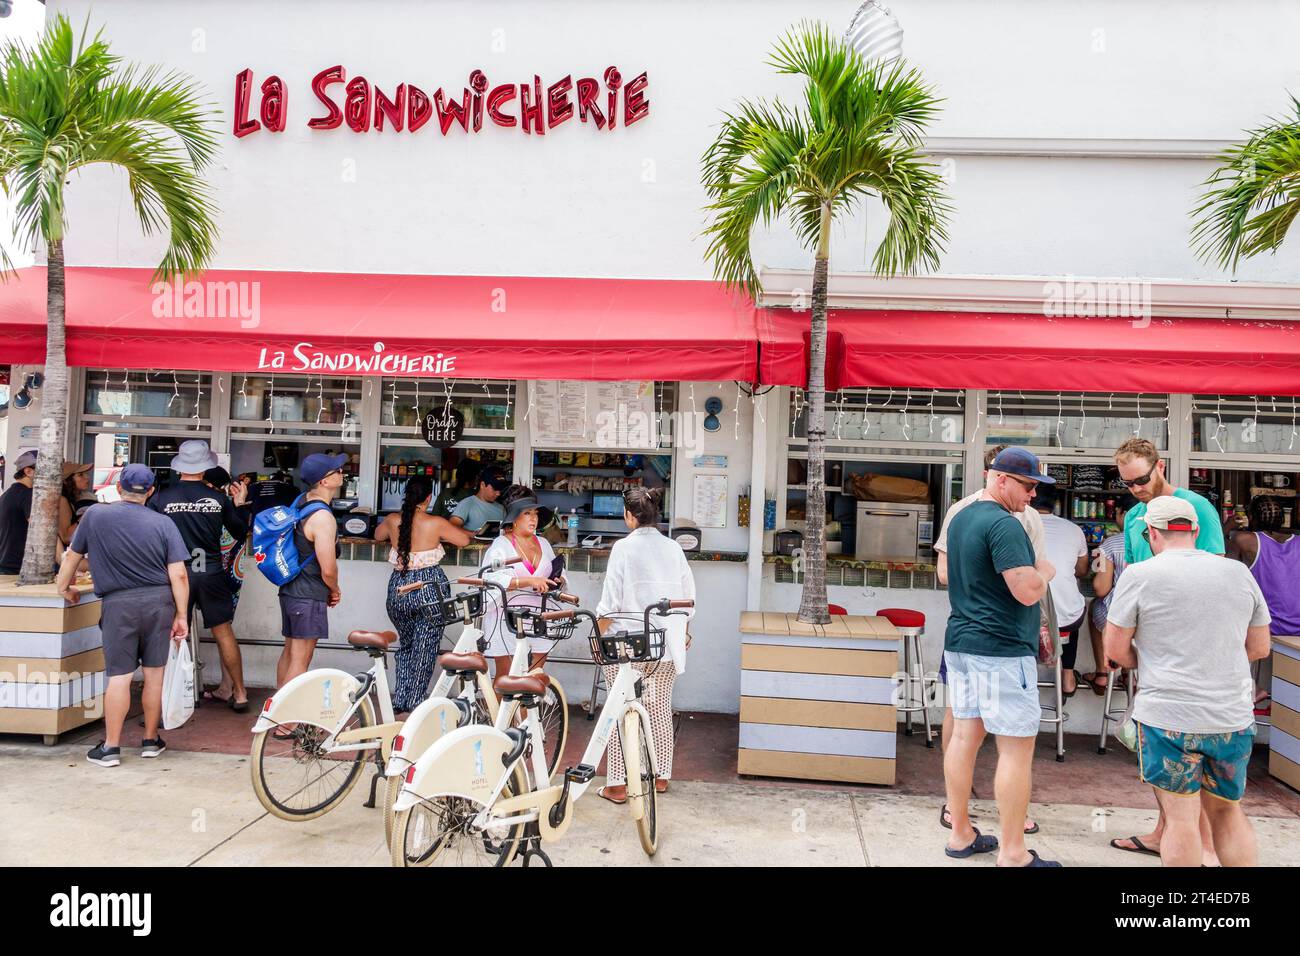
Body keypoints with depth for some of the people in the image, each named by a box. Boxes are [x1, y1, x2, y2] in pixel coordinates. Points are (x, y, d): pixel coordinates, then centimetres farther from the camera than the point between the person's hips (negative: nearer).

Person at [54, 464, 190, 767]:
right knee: (154, 673, 9)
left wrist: (64, 587, 30)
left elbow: (72, 555, 13)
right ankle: (151, 740, 20)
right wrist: (181, 615, 1)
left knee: (119, 676, 4)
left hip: (118, 603, -1)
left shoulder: (95, 515, 1)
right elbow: (179, 575, -5)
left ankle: (111, 747, 9)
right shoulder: (163, 524, 0)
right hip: (159, 602, 1)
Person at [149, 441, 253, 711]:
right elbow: (240, 534, 8)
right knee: (224, 633, 10)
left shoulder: (160, 498, -5)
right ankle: (238, 693, 16)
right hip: (212, 573, 1)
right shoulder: (219, 499, -2)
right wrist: (239, 505, 19)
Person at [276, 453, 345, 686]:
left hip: (289, 590, 10)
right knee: (300, 660, -2)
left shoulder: (300, 501, 7)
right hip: (309, 597, -9)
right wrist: (335, 591, 0)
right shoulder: (323, 518, -22)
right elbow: (328, 570, -22)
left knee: (289, 652, 19)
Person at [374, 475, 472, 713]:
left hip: (399, 589, 4)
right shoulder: (436, 523, -10)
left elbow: (378, 535, 22)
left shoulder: (393, 521, 0)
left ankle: (400, 700, 23)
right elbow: (464, 540, 1)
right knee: (425, 649, 6)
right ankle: (414, 701, 9)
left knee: (406, 644, 21)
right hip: (430, 588, -4)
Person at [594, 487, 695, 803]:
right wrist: (682, 633, 23)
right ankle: (661, 777, 26)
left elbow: (611, 601, -11)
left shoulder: (624, 547, -10)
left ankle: (617, 784, 6)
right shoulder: (674, 548, 3)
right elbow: (688, 599, 9)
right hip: (668, 645, 5)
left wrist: (598, 635, 1)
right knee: (661, 710, 16)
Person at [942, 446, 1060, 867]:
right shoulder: (1004, 524, -17)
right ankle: (1012, 854, 4)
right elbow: (1028, 591, -22)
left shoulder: (961, 518, 13)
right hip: (1001, 649, -9)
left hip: (961, 642, 9)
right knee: (1017, 747, -2)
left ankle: (961, 835, 21)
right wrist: (1045, 571, 0)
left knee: (964, 735, 12)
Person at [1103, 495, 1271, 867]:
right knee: (1228, 811, 19)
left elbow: (1115, 649, -6)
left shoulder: (1140, 575, -9)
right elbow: (1259, 647, 12)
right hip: (1234, 718, 4)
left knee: (1181, 818, 5)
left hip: (1168, 718, -4)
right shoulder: (1239, 573, 4)